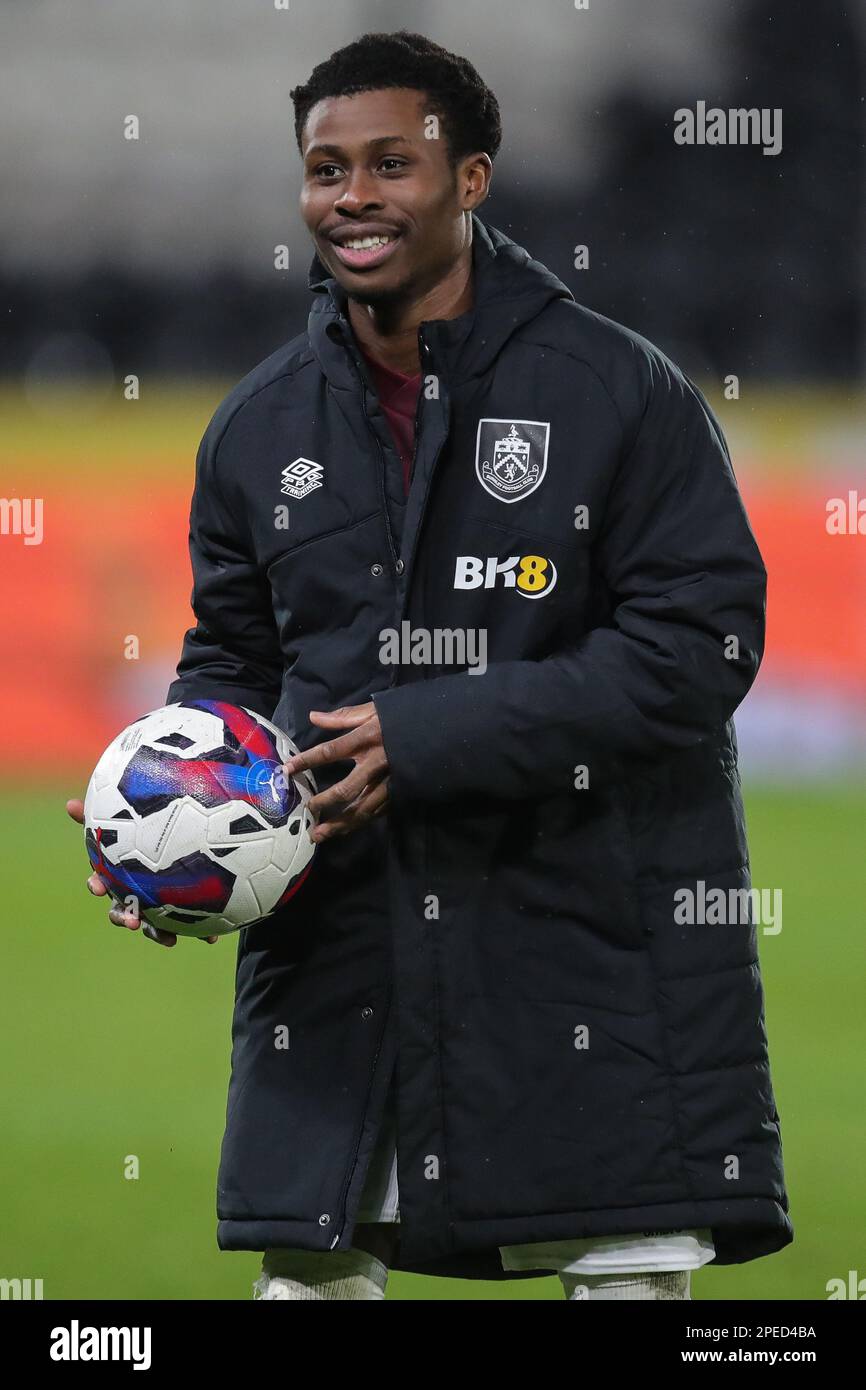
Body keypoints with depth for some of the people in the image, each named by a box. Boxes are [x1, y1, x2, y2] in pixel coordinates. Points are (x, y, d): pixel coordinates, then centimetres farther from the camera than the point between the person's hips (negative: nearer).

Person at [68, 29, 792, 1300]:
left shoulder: (620, 391, -4)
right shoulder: (261, 427, 11)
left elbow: (700, 638, -10)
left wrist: (426, 741, -17)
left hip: (589, 932, -4)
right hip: (339, 944, 4)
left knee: (631, 1267, -2)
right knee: (308, 1258, 1)